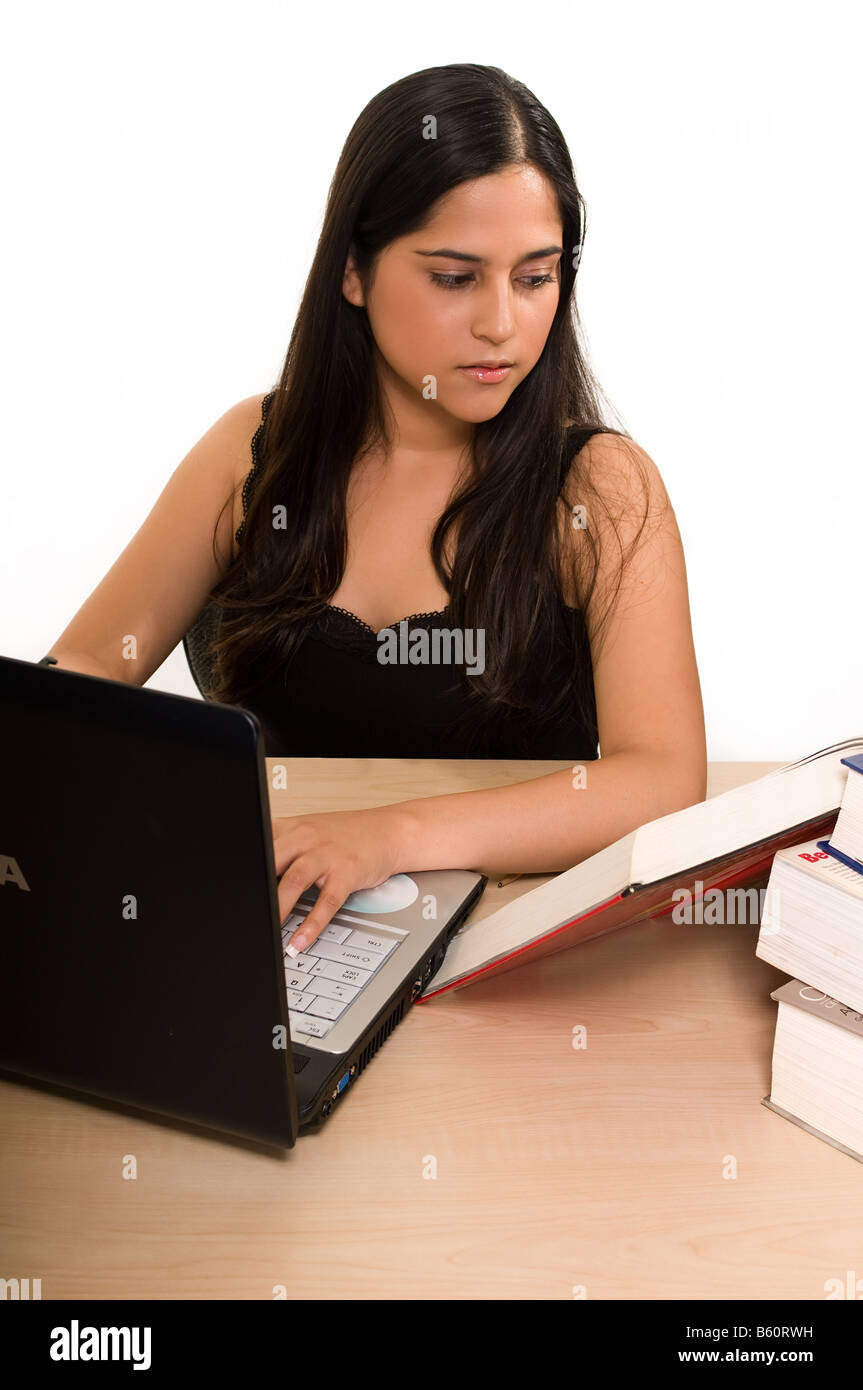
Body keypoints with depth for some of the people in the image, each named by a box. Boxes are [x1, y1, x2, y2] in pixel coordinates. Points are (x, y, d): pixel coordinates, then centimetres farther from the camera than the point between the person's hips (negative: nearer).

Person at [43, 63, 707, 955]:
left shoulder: (601, 488, -6)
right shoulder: (255, 449, 4)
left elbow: (666, 781, -18)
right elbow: (81, 673, 7)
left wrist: (396, 833, -32)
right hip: (271, 922, 3)